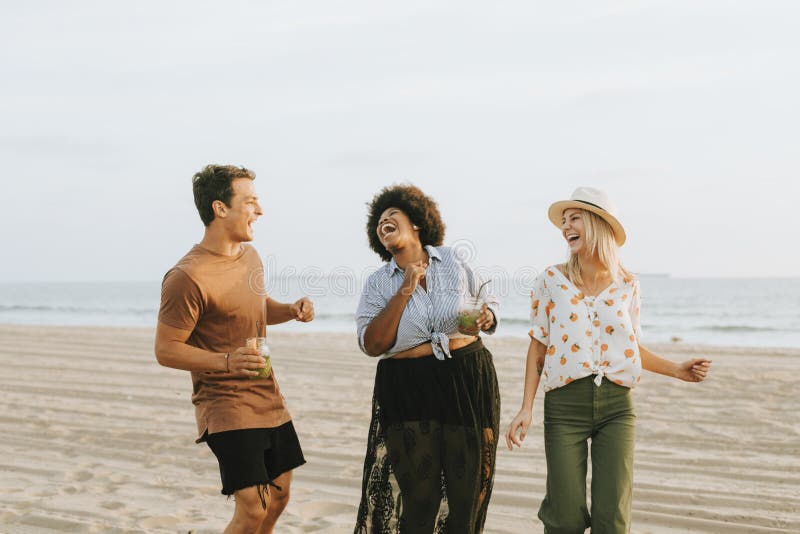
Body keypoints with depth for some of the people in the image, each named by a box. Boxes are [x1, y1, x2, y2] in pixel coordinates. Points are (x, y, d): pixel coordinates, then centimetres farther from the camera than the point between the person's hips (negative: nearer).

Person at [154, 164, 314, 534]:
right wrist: (226, 361, -31)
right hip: (226, 405, -9)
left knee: (278, 497, 16)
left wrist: (290, 310, 2)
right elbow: (165, 350, -17)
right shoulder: (187, 277, -20)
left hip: (269, 400, 9)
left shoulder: (249, 255, 7)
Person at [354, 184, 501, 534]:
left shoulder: (453, 261, 7)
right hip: (409, 394, -1)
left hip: (468, 384, 1)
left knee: (467, 486, 4)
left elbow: (489, 302, 16)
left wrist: (485, 318, -8)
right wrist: (404, 292, -11)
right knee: (418, 493, -1)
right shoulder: (378, 283, 4)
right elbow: (372, 345, -6)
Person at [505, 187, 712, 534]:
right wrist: (526, 408, -4)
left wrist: (678, 370, 3)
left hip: (616, 405, 2)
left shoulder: (627, 286, 5)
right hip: (564, 404, -1)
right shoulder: (552, 280, 0)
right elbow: (538, 347, 3)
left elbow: (630, 347, 15)